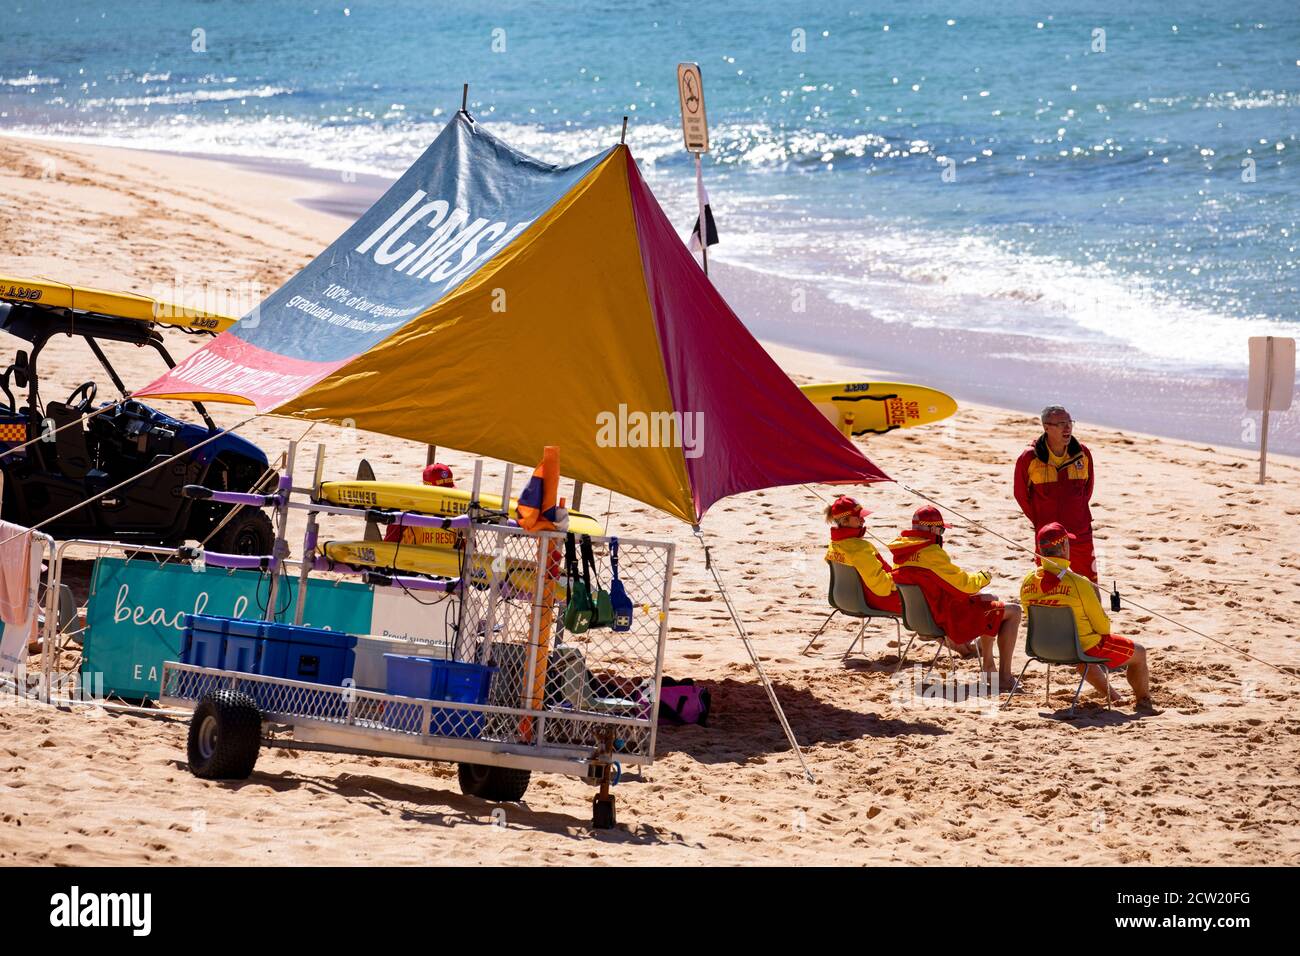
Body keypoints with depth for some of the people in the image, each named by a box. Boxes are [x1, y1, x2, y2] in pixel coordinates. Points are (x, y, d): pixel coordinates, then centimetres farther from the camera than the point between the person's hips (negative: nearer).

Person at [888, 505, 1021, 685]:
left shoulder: (900, 552, 3)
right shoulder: (931, 553, -25)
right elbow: (964, 585, -19)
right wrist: (983, 577, 1)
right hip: (949, 618, -10)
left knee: (989, 598, 31)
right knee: (1013, 611, -2)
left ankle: (988, 666, 34)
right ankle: (1004, 676, -3)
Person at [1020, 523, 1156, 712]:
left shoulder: (1028, 582, -10)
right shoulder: (1078, 583, -26)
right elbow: (1102, 625, -15)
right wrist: (1103, 629, 9)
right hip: (1086, 646, -6)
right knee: (1139, 653, 18)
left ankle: (1112, 697, 54)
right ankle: (1144, 703, 36)